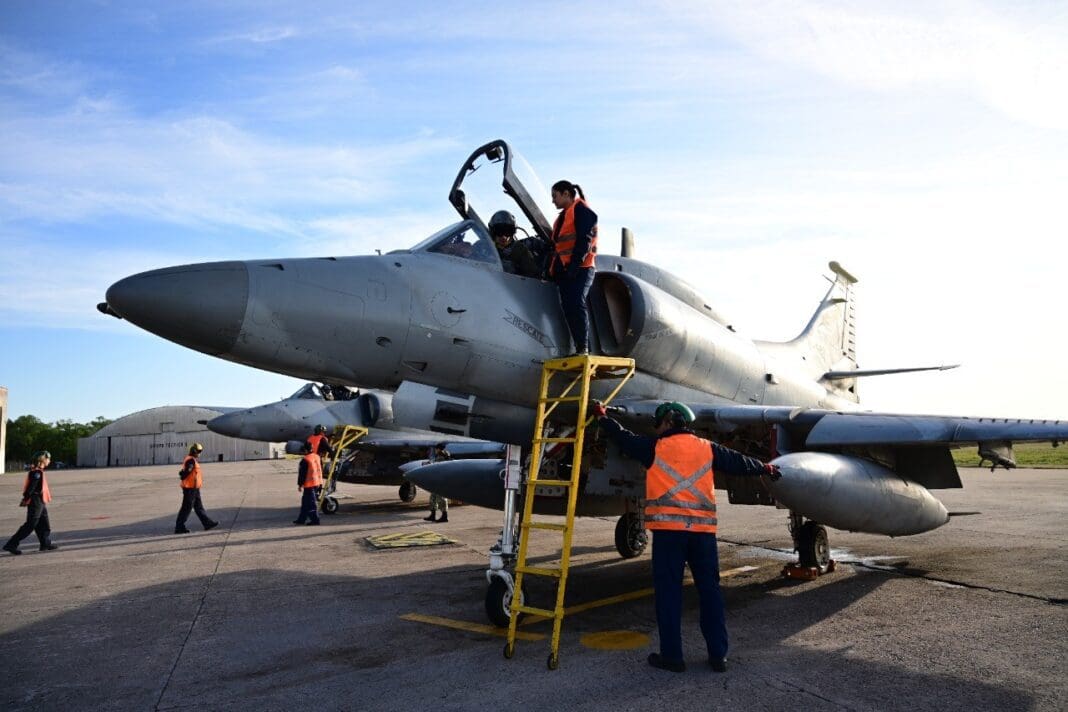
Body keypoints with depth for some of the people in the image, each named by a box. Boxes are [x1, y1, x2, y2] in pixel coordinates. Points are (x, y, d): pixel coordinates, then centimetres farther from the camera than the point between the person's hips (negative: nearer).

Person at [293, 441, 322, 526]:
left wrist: (300, 484, -5)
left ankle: (315, 519, -3)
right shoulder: (317, 457, 8)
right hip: (317, 483, 9)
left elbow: (302, 474, -15)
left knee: (311, 503, -3)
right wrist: (320, 482, 24)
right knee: (305, 501, 17)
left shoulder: (305, 460, -17)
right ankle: (302, 519, 24)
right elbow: (320, 470, 16)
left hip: (309, 484, -9)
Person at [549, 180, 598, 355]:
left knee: (576, 305, -19)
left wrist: (575, 263, -22)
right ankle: (581, 349, 6)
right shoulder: (563, 217, 25)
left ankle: (583, 348, -18)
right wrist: (554, 269, 18)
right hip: (565, 270, 9)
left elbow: (585, 239, -14)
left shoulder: (581, 210, -3)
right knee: (569, 309, 4)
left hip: (580, 269, -9)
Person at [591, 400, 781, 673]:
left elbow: (624, 439, 14)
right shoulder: (707, 448, 11)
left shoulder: (655, 447, 3)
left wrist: (602, 417, 29)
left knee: (669, 591, 4)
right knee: (710, 591, 12)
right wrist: (766, 468, 42)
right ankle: (718, 655, 18)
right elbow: (739, 461, 24)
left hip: (668, 529, -3)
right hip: (703, 530, 3)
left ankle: (672, 655, 8)